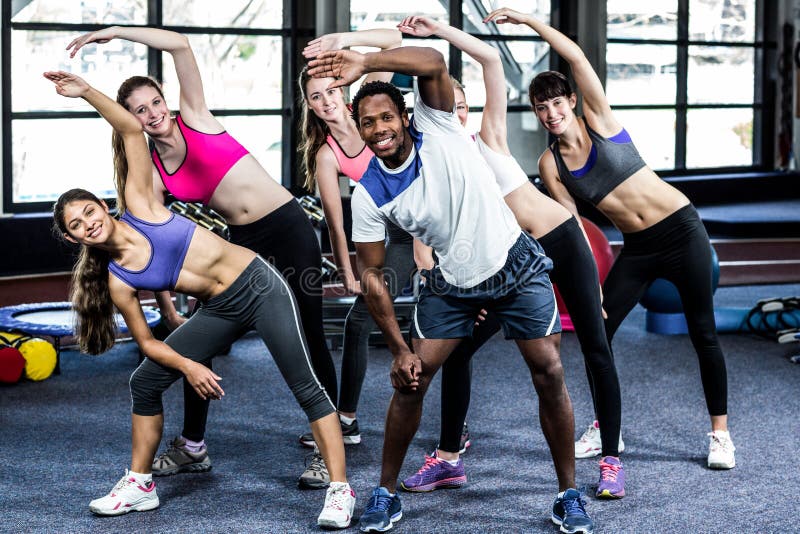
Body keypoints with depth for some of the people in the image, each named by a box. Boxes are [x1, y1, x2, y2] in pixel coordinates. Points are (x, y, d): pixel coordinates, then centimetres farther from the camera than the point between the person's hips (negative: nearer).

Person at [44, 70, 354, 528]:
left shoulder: (139, 204, -8)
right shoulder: (117, 281, -1)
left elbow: (132, 129, -9)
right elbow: (147, 341, 4)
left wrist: (87, 91, -18)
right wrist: (188, 366, -9)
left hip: (260, 286, -4)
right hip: (222, 312, 4)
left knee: (305, 385, -13)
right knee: (145, 382, 3)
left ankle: (340, 490, -11)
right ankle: (140, 486, 19)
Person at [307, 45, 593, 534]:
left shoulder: (436, 127, -17)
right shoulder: (369, 195, -13)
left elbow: (433, 63, -36)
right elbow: (372, 275, -7)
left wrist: (365, 63, -43)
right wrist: (399, 350, -9)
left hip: (515, 265, -2)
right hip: (452, 281, 2)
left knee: (549, 372, -4)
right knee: (411, 379, -4)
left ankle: (569, 494, 10)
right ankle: (386, 492, 12)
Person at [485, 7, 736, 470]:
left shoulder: (599, 120, -7)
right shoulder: (551, 164, 0)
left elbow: (578, 58, -19)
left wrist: (526, 19, -20)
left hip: (681, 231, -4)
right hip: (637, 249, 4)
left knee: (703, 332, 0)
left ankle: (720, 433, 9)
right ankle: (606, 428, 18)